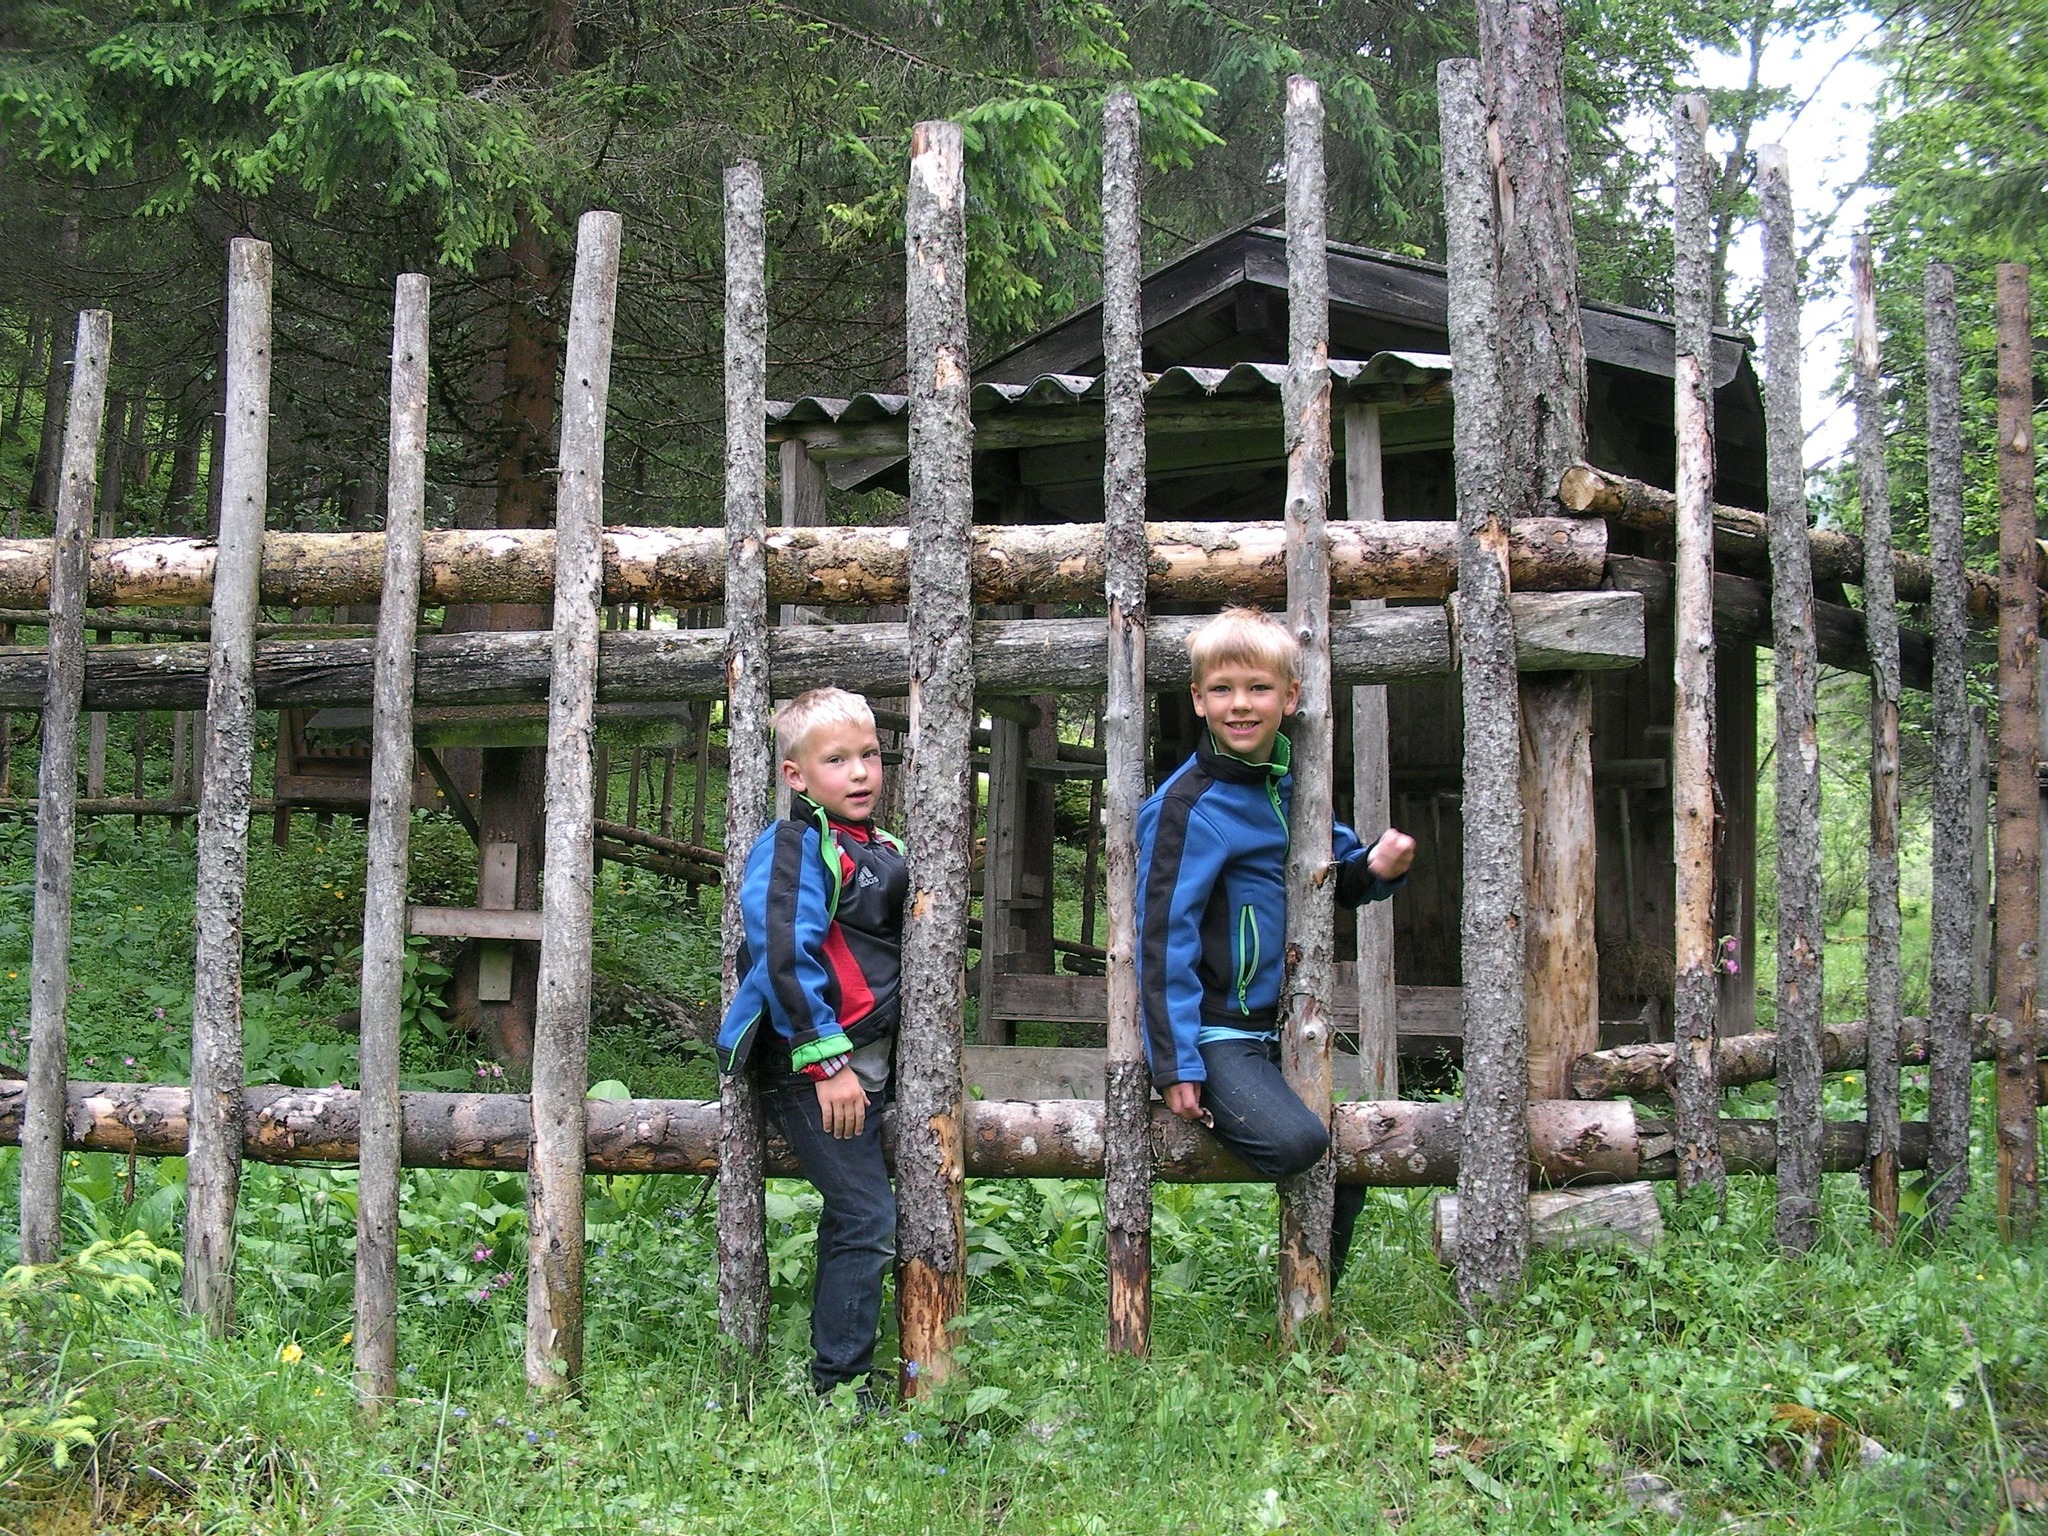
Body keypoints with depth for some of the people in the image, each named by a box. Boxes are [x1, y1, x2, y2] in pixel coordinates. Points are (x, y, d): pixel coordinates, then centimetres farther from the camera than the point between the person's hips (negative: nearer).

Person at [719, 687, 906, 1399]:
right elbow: (784, 957, -20)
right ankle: (839, 1387, -2)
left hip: (864, 1057, 9)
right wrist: (827, 1061, -22)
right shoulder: (796, 846, -11)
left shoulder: (881, 849, 16)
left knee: (852, 1218, 14)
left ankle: (836, 1370, 24)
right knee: (868, 1218, -11)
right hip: (812, 1063, -9)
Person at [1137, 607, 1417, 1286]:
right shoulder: (1190, 806, -15)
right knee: (1295, 1140, -30)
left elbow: (1336, 876, 22)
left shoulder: (1291, 787, 8)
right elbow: (1165, 935, -15)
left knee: (1349, 1163, 13)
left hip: (1275, 1026, 8)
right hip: (1213, 1031, -8)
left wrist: (1377, 867, -2)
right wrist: (1176, 1063, -18)